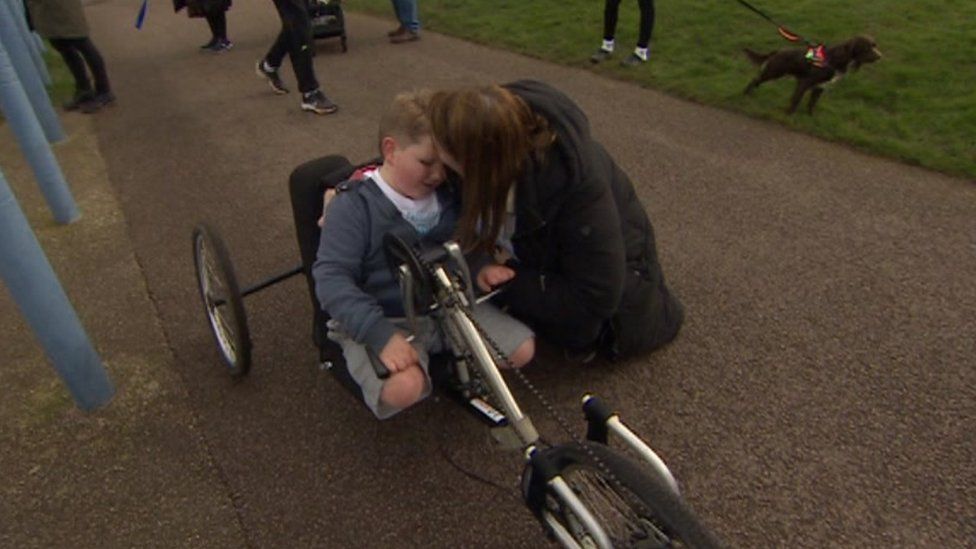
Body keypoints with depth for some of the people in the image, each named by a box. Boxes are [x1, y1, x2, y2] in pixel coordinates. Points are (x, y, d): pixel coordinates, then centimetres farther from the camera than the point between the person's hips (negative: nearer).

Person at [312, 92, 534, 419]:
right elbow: (331, 278, -22)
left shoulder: (446, 194, 5)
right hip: (385, 319, -5)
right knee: (403, 388, -34)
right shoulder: (352, 205, -14)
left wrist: (481, 265, -5)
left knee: (523, 349, -7)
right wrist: (382, 334, -33)